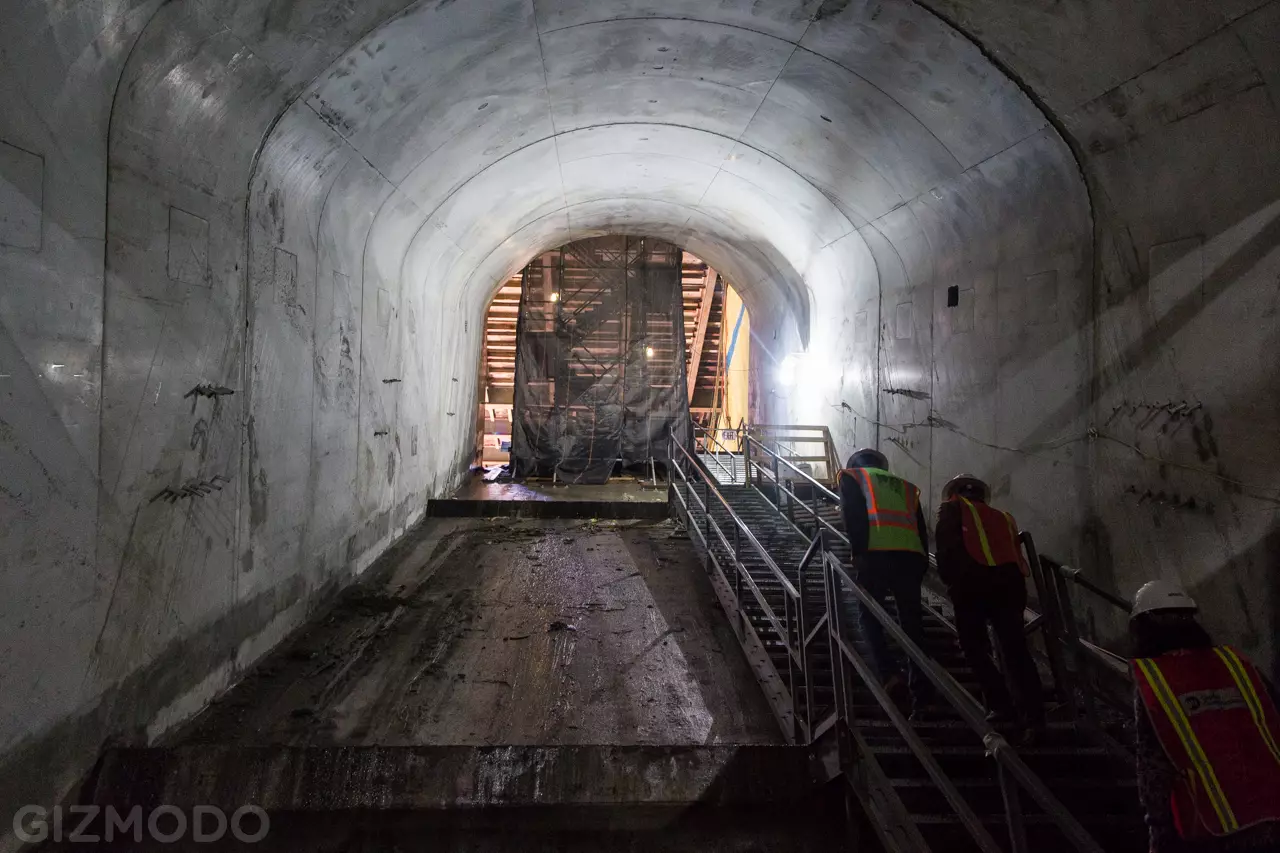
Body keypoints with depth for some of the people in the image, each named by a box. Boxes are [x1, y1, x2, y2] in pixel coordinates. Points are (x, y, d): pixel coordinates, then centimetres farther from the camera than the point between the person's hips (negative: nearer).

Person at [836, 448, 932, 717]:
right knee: (912, 624, 8)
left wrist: (858, 550, -5)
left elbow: (853, 513, 1)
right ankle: (921, 692, 3)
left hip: (877, 553, -4)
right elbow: (922, 530, 23)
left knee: (869, 616, 7)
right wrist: (922, 567, 21)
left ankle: (888, 673, -11)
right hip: (913, 555, 4)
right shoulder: (906, 486, 33)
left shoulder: (851, 476, 21)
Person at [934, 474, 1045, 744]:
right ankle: (1033, 715, -9)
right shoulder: (1003, 517, 31)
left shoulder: (952, 509, 19)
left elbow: (946, 546, 2)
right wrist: (1019, 597, 23)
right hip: (1010, 580, 4)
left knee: (975, 648, 5)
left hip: (972, 581, -4)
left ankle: (1002, 706, -5)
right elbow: (1017, 556, 23)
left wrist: (950, 581, 4)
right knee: (1016, 651, 1)